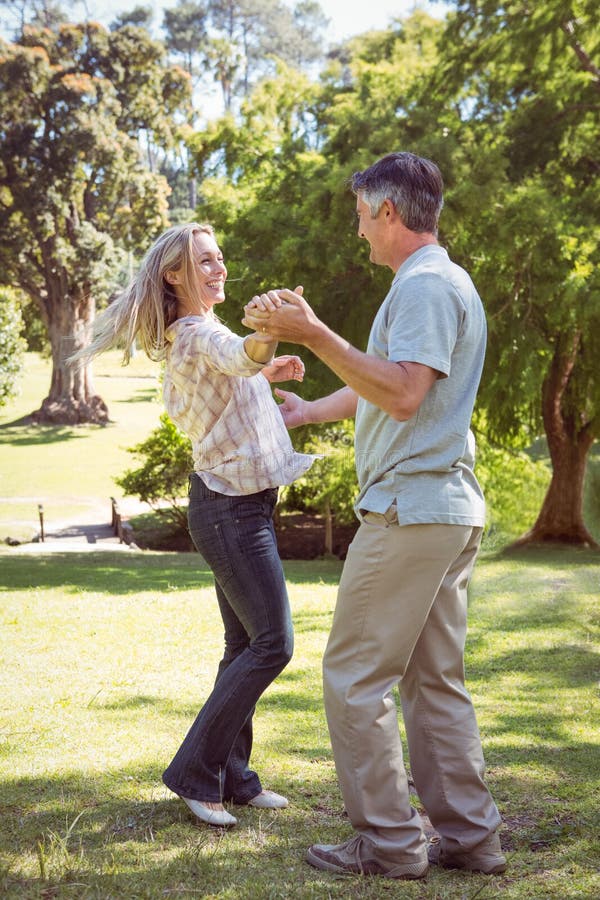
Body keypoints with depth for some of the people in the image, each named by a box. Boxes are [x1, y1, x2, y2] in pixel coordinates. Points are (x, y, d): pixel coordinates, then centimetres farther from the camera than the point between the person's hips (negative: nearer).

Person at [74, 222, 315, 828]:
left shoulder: (185, 338, 15)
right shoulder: (201, 335, -17)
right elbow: (240, 356, -41)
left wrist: (265, 375, 18)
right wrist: (268, 332, -62)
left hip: (235, 507, 10)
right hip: (232, 509, -10)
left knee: (245, 645, 12)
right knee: (272, 643, -8)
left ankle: (231, 777, 19)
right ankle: (194, 772, -2)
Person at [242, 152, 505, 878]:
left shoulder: (425, 285, -12)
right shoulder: (443, 283, 21)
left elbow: (404, 393, -23)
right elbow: (383, 385, 31)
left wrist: (314, 334, -23)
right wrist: (309, 411, 41)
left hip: (409, 509, -10)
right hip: (449, 510, 10)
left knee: (355, 675, -4)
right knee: (435, 680, 12)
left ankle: (388, 843, 1)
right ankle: (468, 836, 16)